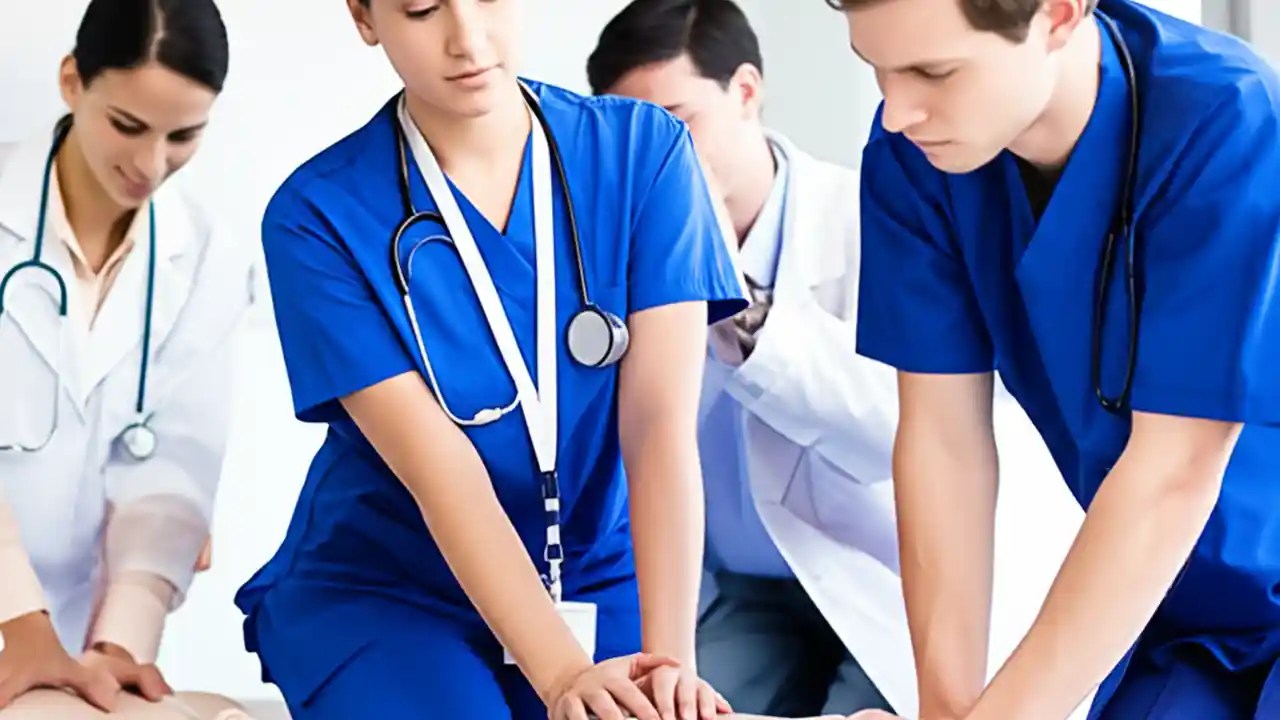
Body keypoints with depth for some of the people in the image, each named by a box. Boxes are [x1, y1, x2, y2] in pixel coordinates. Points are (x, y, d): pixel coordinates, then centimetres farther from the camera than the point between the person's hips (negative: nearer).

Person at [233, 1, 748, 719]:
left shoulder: (644, 150, -8)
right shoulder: (319, 216, -13)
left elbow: (662, 423, -16)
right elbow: (442, 474, -20)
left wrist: (669, 657, -28)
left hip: (600, 584, 2)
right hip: (380, 591, -2)